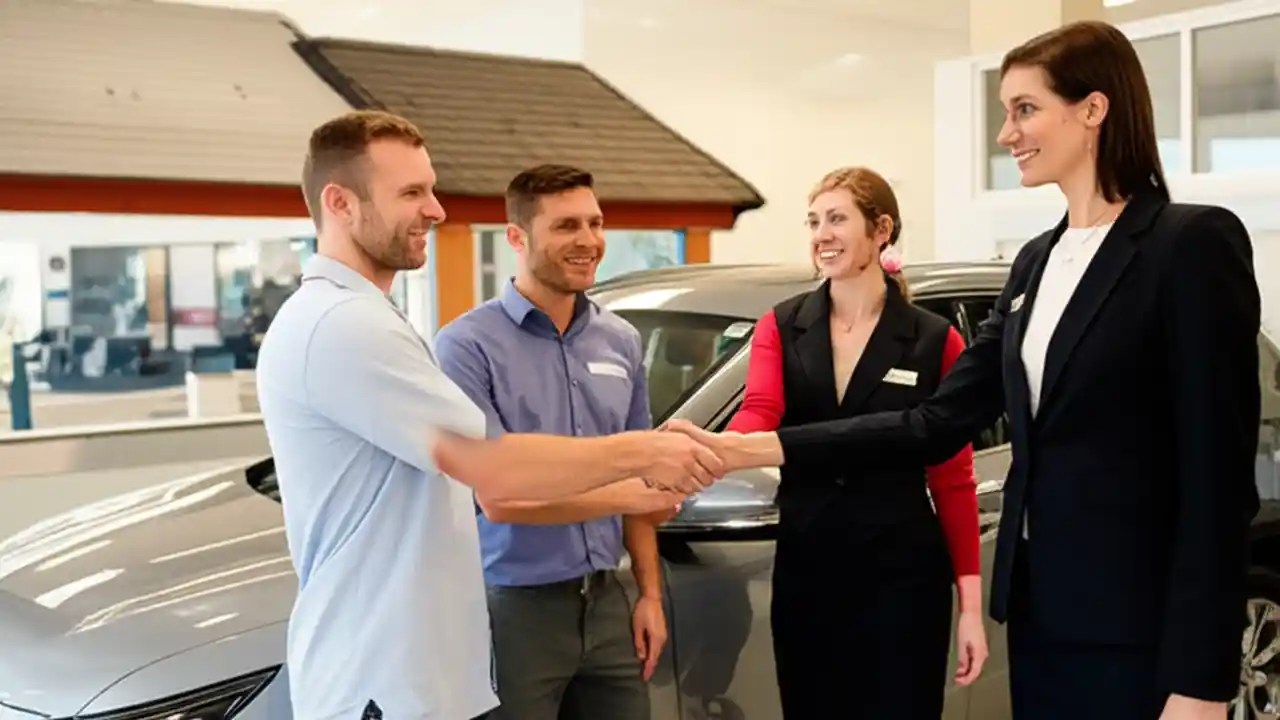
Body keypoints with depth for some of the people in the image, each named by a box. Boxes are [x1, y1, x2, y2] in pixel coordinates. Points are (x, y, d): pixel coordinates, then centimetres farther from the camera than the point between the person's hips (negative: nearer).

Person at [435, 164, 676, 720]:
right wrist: (626, 496, -12)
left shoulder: (622, 342, 8)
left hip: (607, 602, 5)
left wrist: (650, 593, 10)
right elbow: (498, 498, -16)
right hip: (514, 609, -5)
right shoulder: (469, 344, -12)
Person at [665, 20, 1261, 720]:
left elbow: (1217, 470, -15)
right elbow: (940, 424, 6)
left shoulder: (1193, 244, -11)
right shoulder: (1037, 260, 12)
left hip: (1139, 628, -7)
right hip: (1038, 608, 7)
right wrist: (752, 448, -1)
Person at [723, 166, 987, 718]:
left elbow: (953, 479, 0)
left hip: (901, 576, -2)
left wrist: (971, 602, -3)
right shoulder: (780, 327, 4)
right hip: (803, 573, 2)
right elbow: (759, 412, -15)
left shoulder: (934, 340, -1)